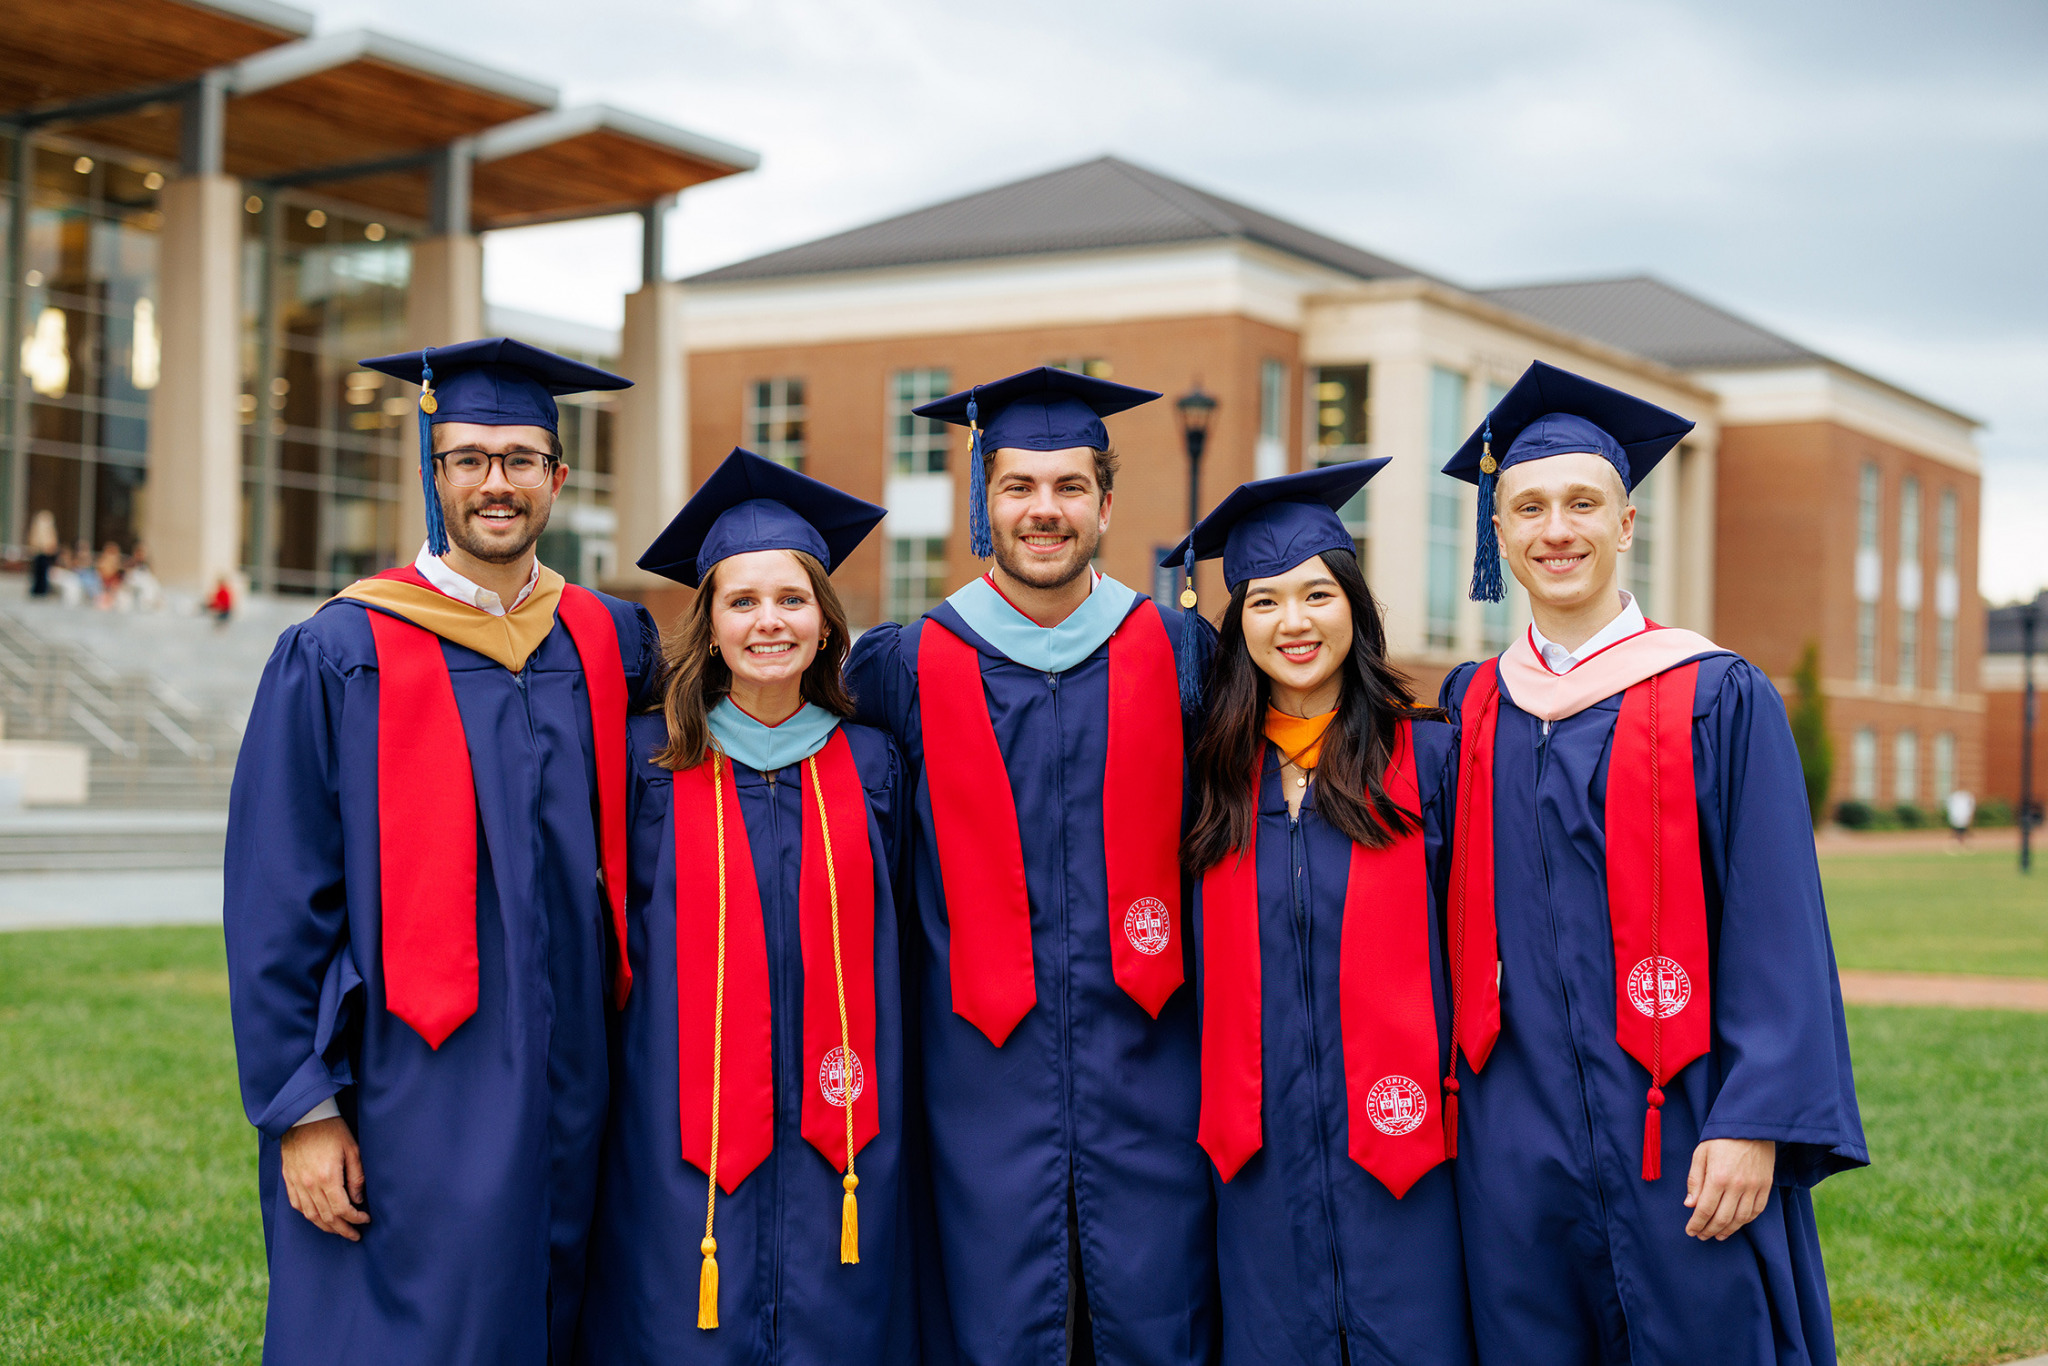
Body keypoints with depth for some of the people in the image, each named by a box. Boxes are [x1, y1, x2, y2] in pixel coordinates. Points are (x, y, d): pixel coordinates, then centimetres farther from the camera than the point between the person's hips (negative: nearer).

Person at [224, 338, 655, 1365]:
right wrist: (303, 1108, -10)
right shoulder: (340, 656, -4)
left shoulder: (611, 644, 7)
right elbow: (277, 901, -6)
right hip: (407, 1099, -4)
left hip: (565, 1093, 4)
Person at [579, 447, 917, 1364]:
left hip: (833, 1148, 2)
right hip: (685, 1143, -2)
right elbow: (616, 940, 4)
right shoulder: (652, 761, 1)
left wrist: (871, 1110, 8)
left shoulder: (868, 768, 7)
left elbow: (886, 950, 12)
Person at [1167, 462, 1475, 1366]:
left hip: (1395, 1146, -2)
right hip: (1259, 1154, 2)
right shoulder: (1213, 776, 7)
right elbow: (1201, 963, 13)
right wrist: (1217, 1108, 7)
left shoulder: (1433, 759, 0)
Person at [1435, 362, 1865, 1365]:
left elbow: (1775, 929, -6)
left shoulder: (1718, 700, -2)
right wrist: (1456, 1103, 6)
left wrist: (1754, 1124, -14)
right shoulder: (1473, 710, 10)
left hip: (1677, 1132, -3)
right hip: (1515, 1139, 3)